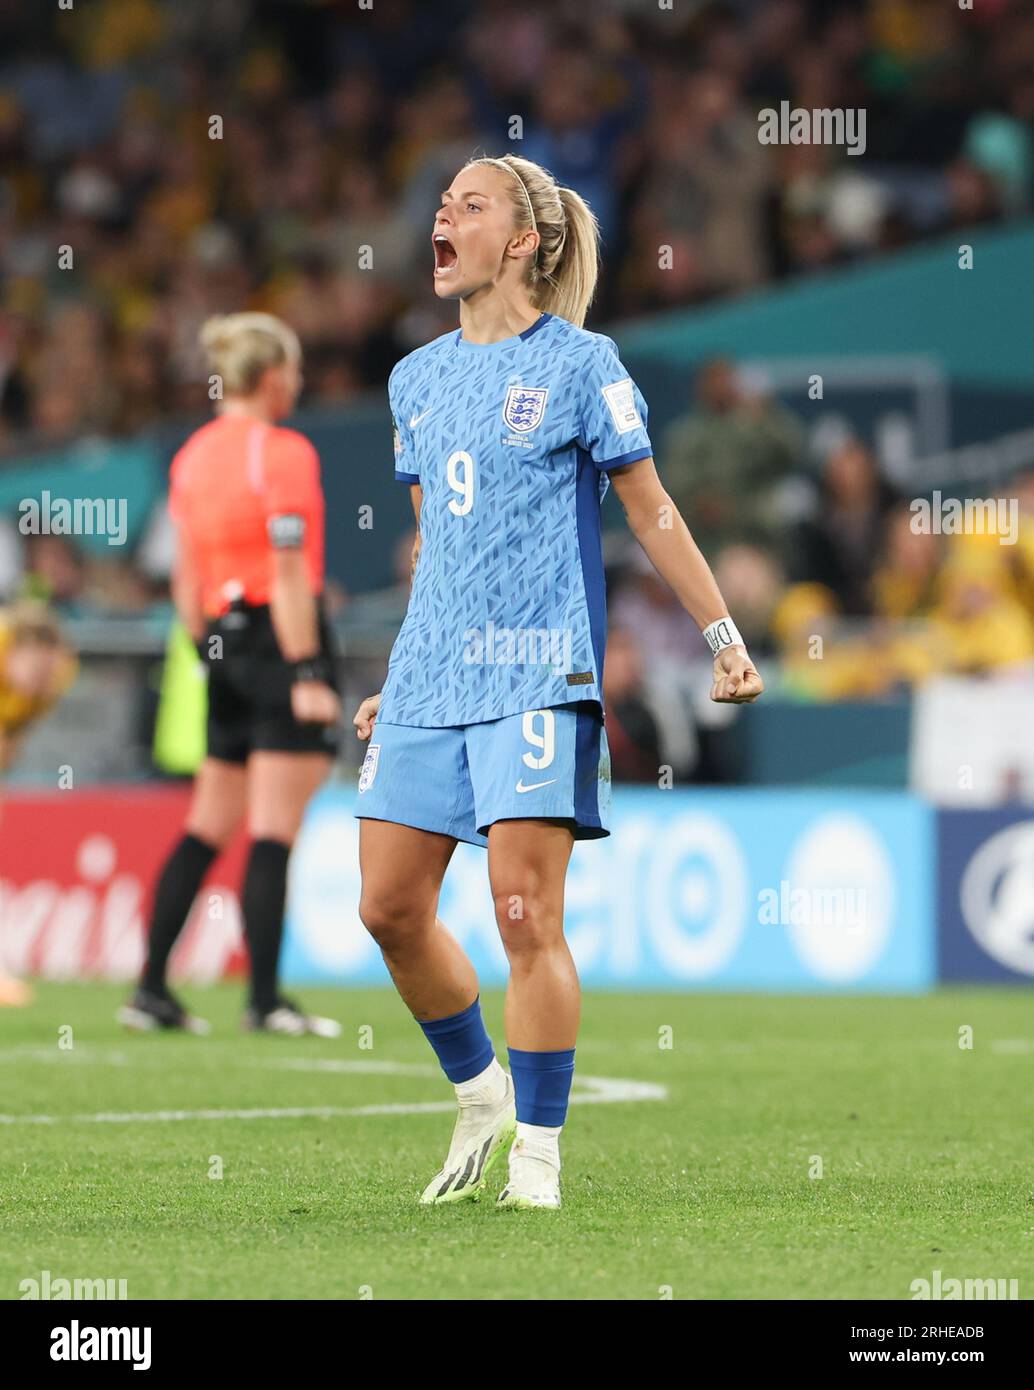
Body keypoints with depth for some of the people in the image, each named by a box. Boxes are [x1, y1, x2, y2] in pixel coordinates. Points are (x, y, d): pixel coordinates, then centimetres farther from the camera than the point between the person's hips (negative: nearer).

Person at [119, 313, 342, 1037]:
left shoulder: (194, 455, 11)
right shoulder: (283, 452, -11)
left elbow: (186, 581, 14)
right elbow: (289, 576, -16)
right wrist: (308, 674, -16)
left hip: (224, 639, 7)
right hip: (282, 638, -7)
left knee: (208, 827, 11)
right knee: (274, 829, -5)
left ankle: (152, 989, 8)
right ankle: (266, 999, -4)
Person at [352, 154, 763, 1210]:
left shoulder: (579, 365, -1)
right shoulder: (417, 378, 15)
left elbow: (651, 513, 3)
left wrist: (724, 639, 0)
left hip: (536, 674, -6)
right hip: (430, 676, 6)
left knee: (526, 916, -10)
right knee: (390, 907, 2)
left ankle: (537, 1157, -3)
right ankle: (480, 1097, 23)